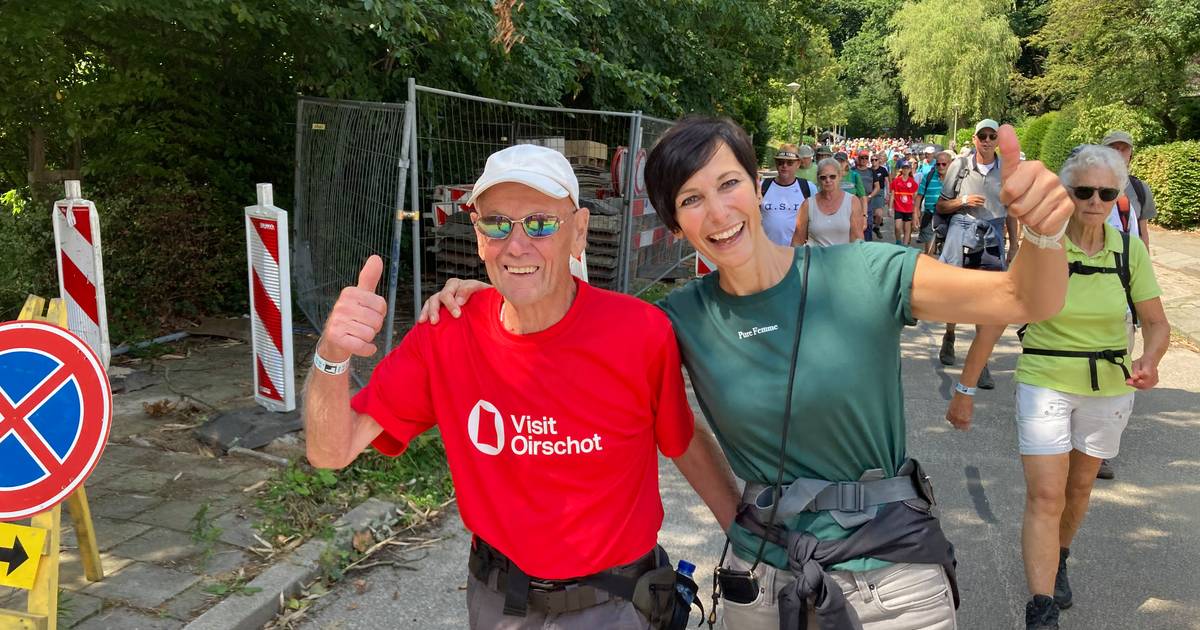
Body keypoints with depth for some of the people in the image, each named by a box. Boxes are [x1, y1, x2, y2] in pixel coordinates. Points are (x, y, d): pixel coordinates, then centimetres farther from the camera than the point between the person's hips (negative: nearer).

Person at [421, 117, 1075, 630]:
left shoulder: (864, 275, -13)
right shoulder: (684, 318, -6)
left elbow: (1030, 300, -9)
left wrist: (1041, 232, -31)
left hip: (892, 571, -1)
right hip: (760, 578, 2)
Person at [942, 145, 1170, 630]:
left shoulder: (1130, 250, -5)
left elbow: (1157, 323, -2)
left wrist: (1149, 360, -26)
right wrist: (964, 389, -10)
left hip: (1109, 387, 3)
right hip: (1045, 382, -3)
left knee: (1079, 486, 19)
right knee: (1045, 496, -8)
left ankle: (1058, 562, 45)